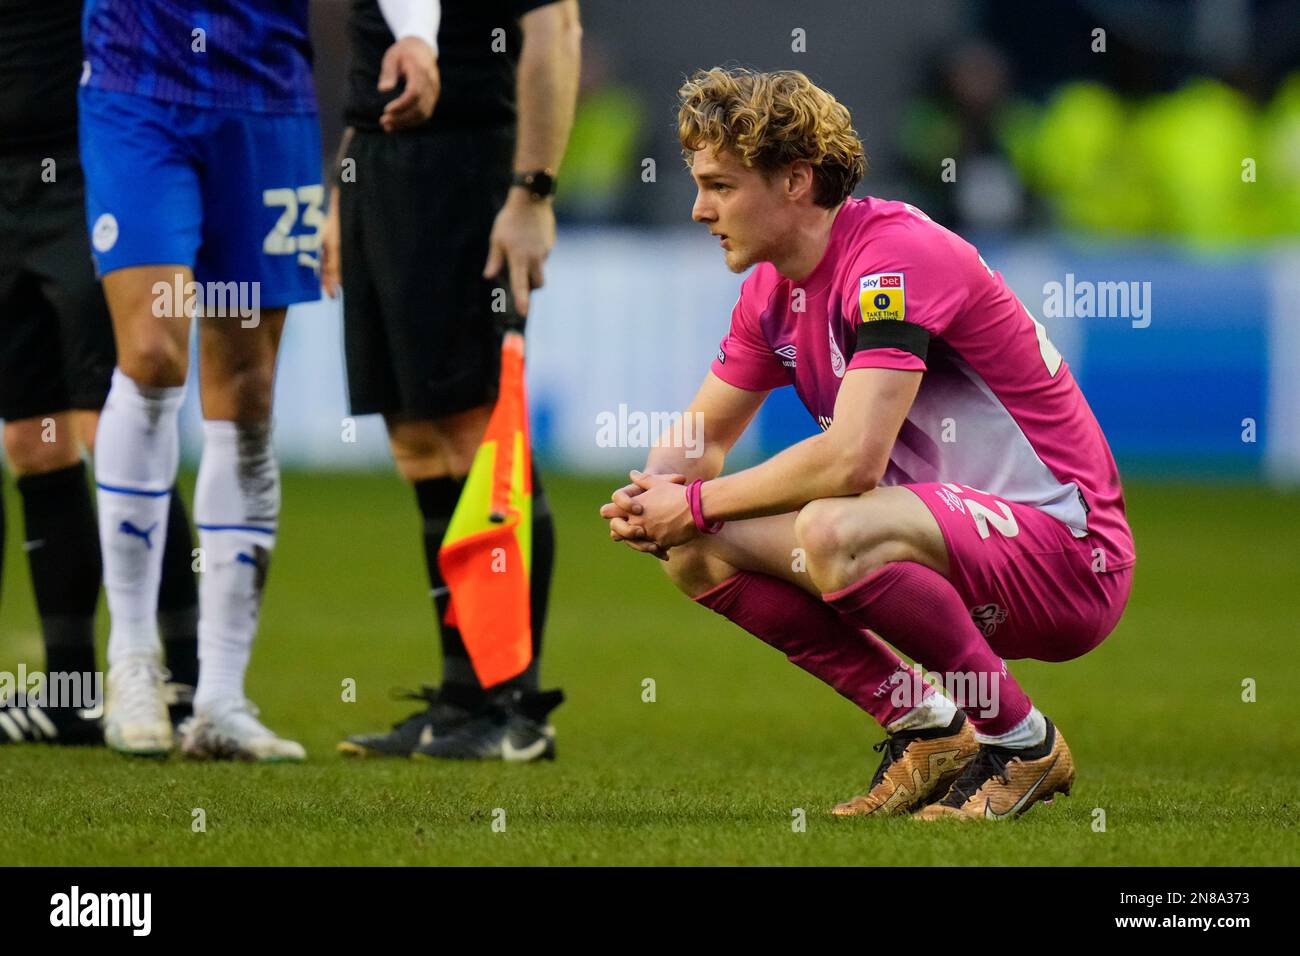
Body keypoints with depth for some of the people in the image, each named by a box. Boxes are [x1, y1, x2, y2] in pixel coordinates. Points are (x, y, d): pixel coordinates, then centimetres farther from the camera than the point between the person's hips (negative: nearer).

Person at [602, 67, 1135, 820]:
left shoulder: (897, 257, -20)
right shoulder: (773, 291, 8)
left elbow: (852, 460, -30)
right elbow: (702, 436, 18)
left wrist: (697, 504, -18)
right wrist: (653, 501, -6)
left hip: (1069, 555, -9)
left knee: (833, 534, -36)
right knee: (698, 551, -3)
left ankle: (1026, 744, -15)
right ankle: (926, 731, 3)